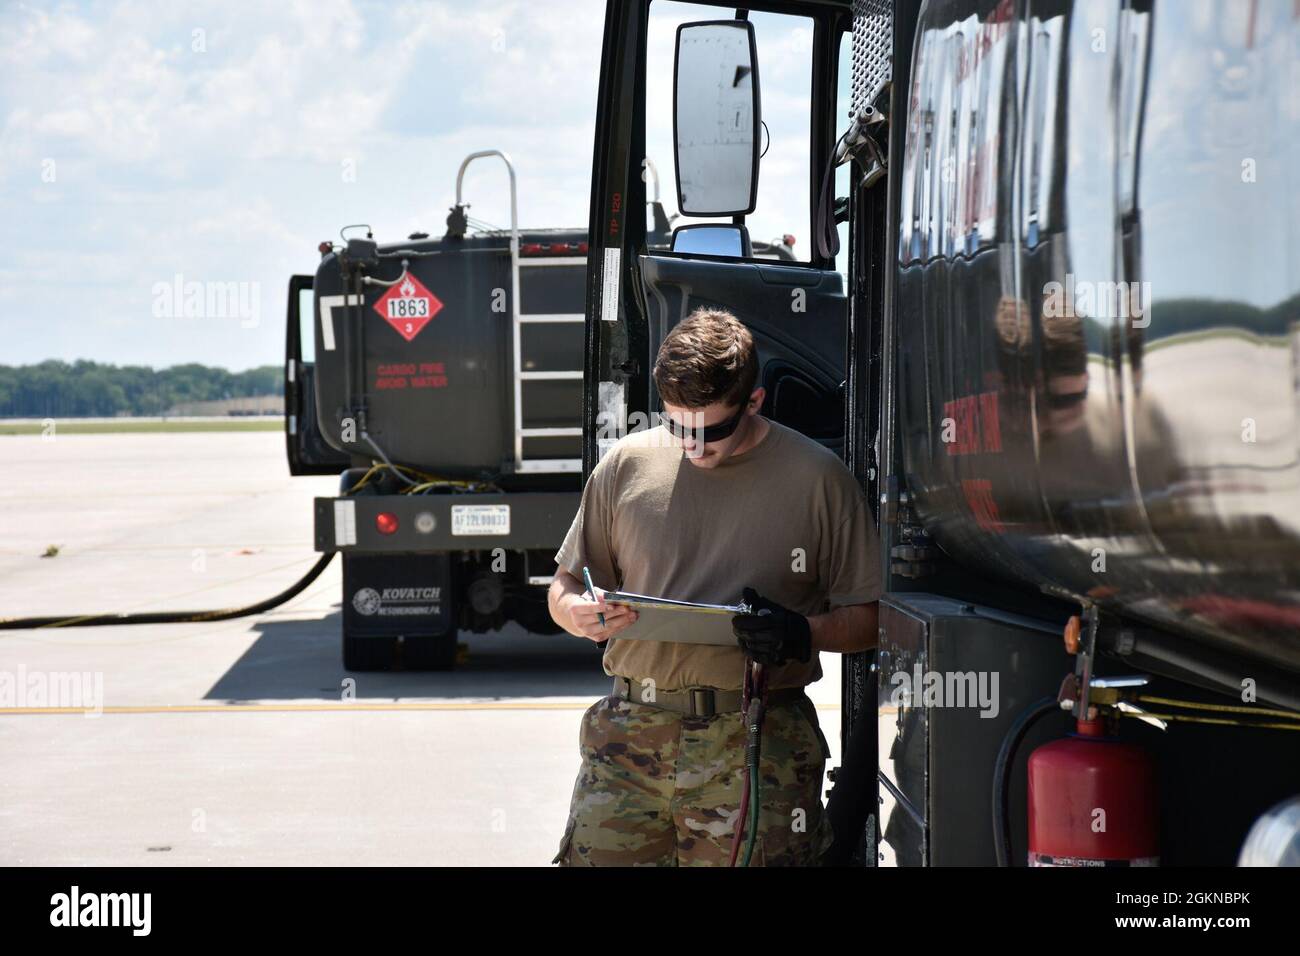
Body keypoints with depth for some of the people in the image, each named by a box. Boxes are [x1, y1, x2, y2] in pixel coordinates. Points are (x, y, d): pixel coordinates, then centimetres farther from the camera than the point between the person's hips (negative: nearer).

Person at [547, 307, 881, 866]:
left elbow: (867, 617, 4)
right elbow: (566, 586, 18)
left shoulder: (817, 478, 2)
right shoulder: (627, 465, 9)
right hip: (631, 734, 2)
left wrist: (804, 633, -16)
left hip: (757, 744, -2)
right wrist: (580, 613, -5)